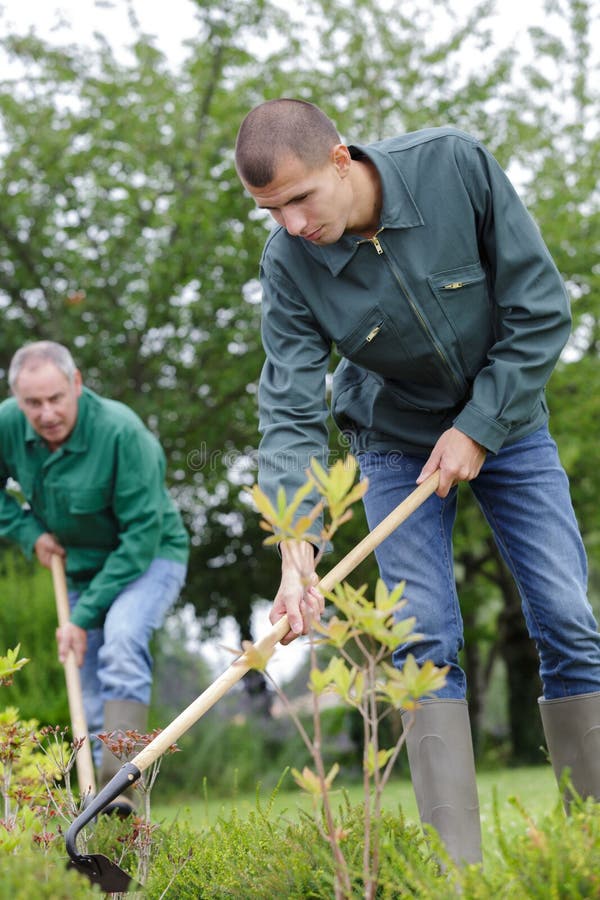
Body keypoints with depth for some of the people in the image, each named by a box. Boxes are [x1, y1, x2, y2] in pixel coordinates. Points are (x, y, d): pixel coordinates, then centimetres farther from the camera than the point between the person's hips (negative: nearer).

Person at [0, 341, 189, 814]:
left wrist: (84, 616, -26)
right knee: (93, 694, 3)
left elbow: (141, 535, -27)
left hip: (149, 559, -6)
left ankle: (121, 784, -40)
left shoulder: (122, 432, -30)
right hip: (82, 567, 6)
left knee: (121, 636, -33)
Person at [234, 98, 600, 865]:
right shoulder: (288, 264, -22)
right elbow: (291, 413, -24)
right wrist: (296, 552, -36)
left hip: (503, 418, 0)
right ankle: (455, 860, -5)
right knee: (424, 637, -9)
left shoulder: (457, 166, -26)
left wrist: (479, 429, -21)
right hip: (396, 441, 0)